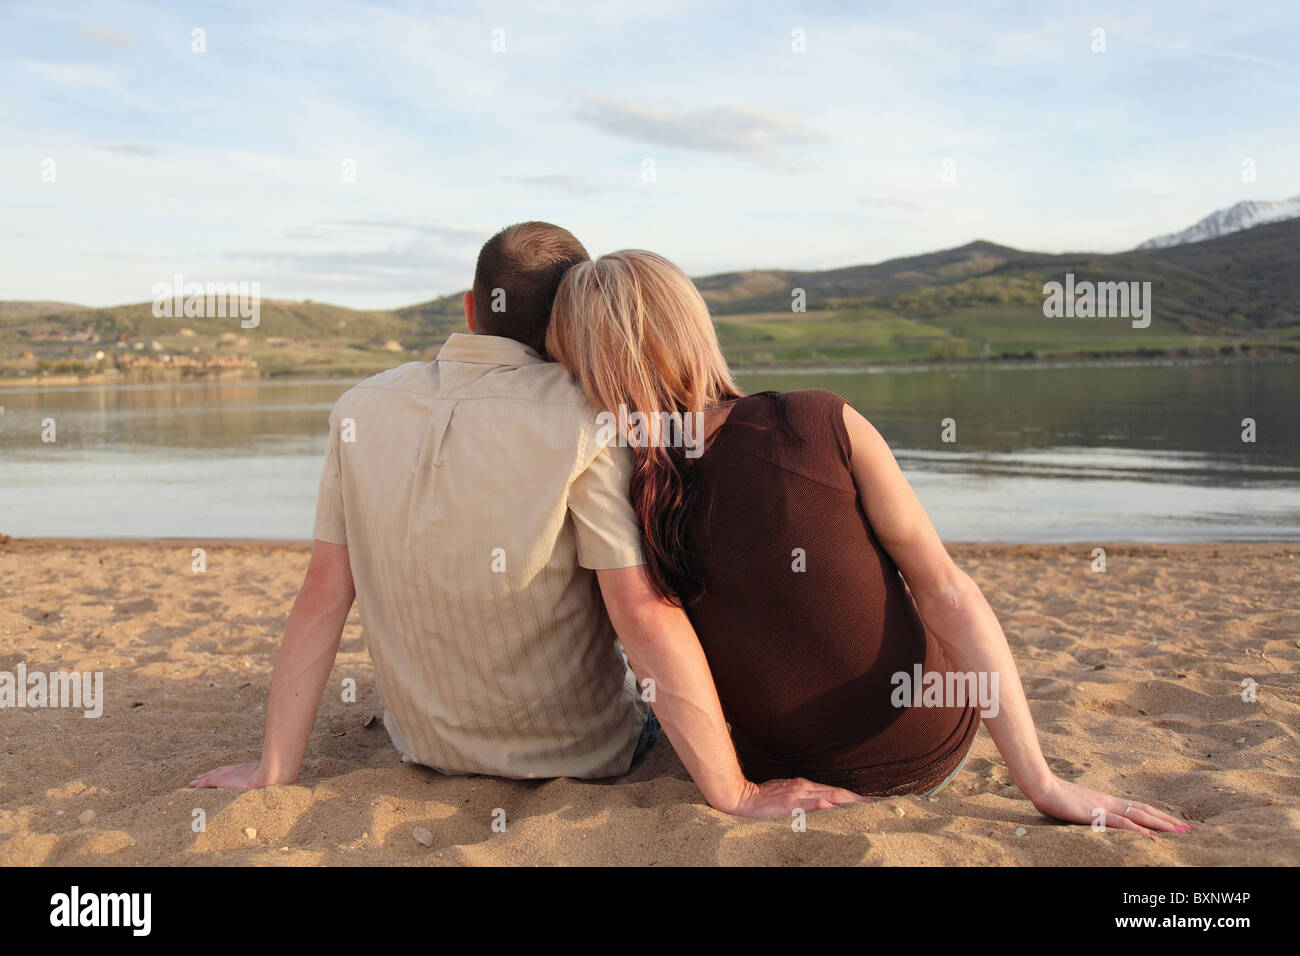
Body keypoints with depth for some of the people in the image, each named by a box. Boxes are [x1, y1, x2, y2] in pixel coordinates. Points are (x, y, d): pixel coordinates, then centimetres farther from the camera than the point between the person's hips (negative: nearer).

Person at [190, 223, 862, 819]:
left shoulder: (360, 411, -10)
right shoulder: (581, 418, -23)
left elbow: (323, 597, -8)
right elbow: (644, 614, -26)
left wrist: (275, 769, -1)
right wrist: (735, 795, -21)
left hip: (426, 746, 4)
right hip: (582, 757, -3)